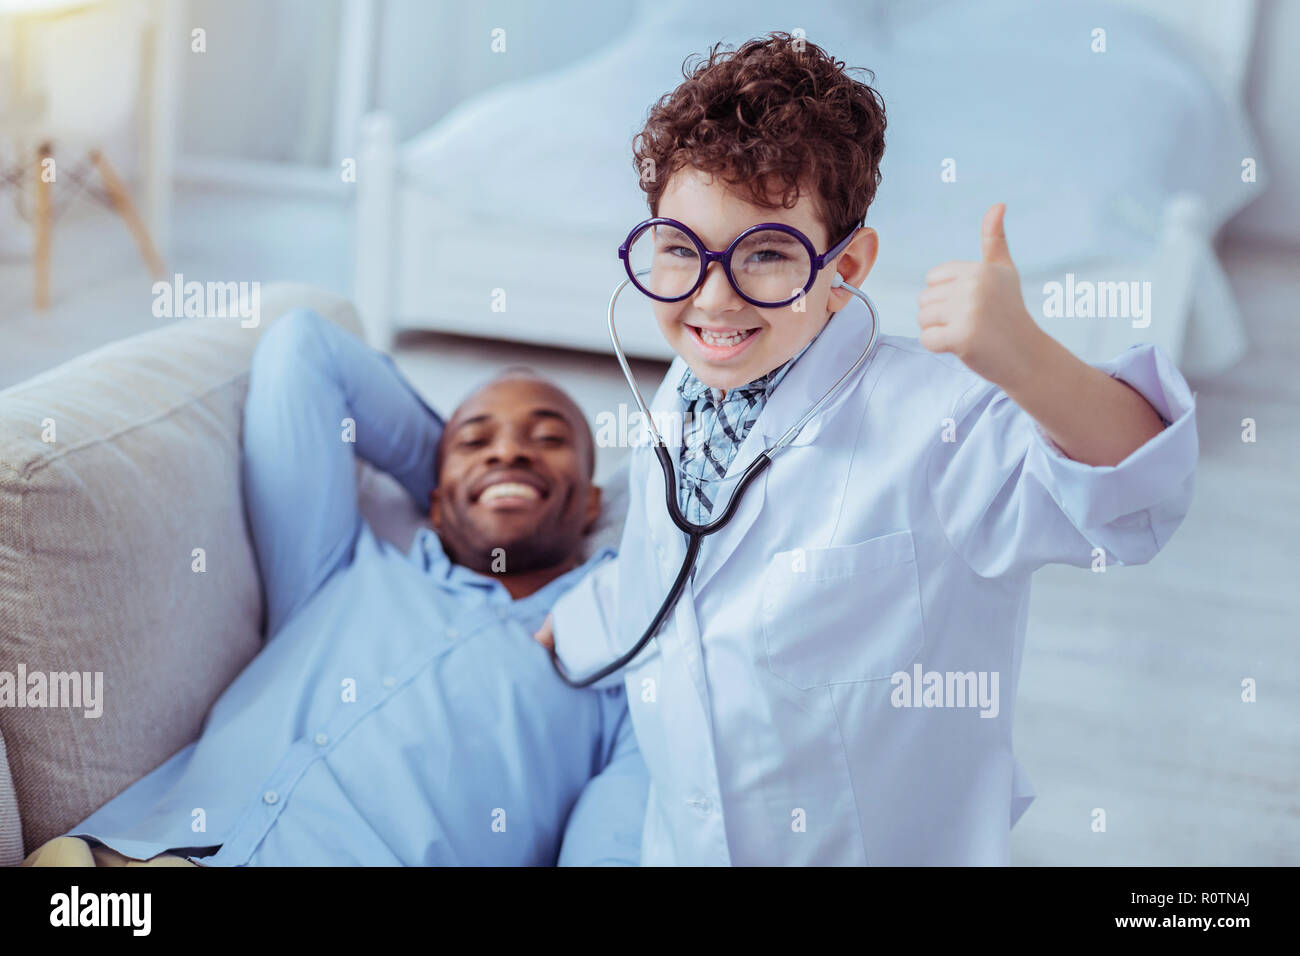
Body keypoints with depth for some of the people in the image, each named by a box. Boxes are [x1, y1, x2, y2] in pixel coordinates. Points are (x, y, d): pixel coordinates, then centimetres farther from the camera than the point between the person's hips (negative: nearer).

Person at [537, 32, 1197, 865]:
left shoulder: (929, 415, -27)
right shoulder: (672, 418, -4)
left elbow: (1129, 494, -42)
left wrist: (1025, 358, -59)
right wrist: (551, 638, 31)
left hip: (906, 844, -5)